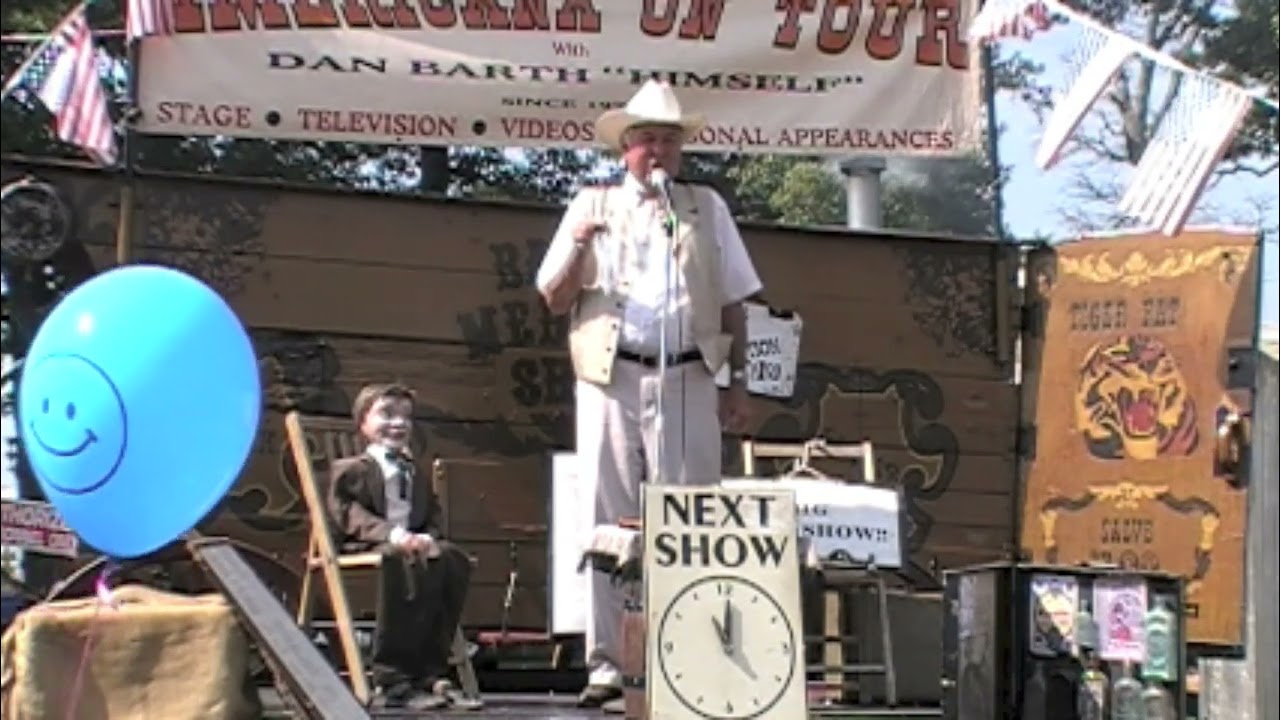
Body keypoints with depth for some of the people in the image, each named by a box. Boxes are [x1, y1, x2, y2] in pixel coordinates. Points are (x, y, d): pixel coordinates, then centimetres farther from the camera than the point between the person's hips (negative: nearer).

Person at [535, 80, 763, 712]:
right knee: (609, 523, -2)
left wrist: (738, 383, 7)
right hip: (611, 380, 0)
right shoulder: (591, 204, 13)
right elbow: (555, 300, 9)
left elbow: (734, 302, 14)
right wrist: (579, 247, -10)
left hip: (688, 380, 1)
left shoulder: (706, 208, 15)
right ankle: (606, 666, 1)